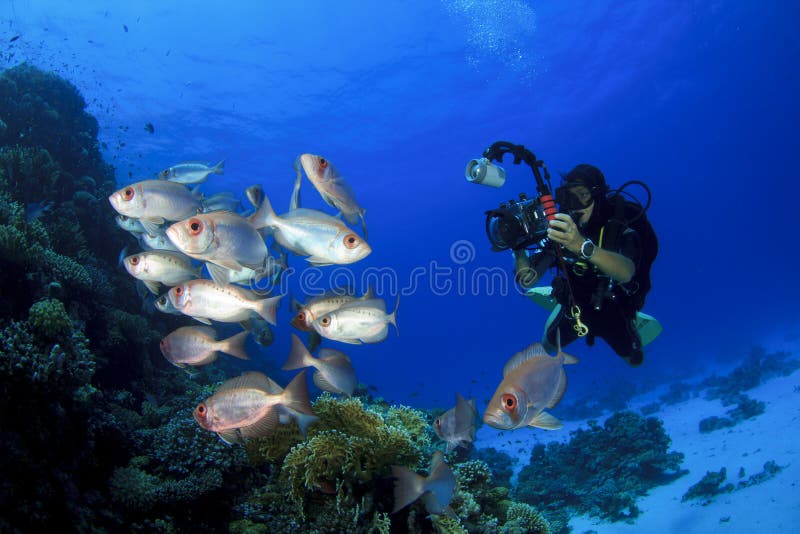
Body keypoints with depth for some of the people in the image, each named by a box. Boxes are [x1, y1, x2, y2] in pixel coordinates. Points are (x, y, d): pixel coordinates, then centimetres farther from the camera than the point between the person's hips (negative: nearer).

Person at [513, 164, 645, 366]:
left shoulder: (620, 230, -28)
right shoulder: (560, 232, -18)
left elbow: (626, 273, -51)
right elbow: (528, 281, -22)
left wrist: (582, 245, -67)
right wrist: (518, 247, -41)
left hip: (613, 313, -2)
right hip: (573, 309, 2)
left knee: (635, 361, 15)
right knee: (546, 348, 19)